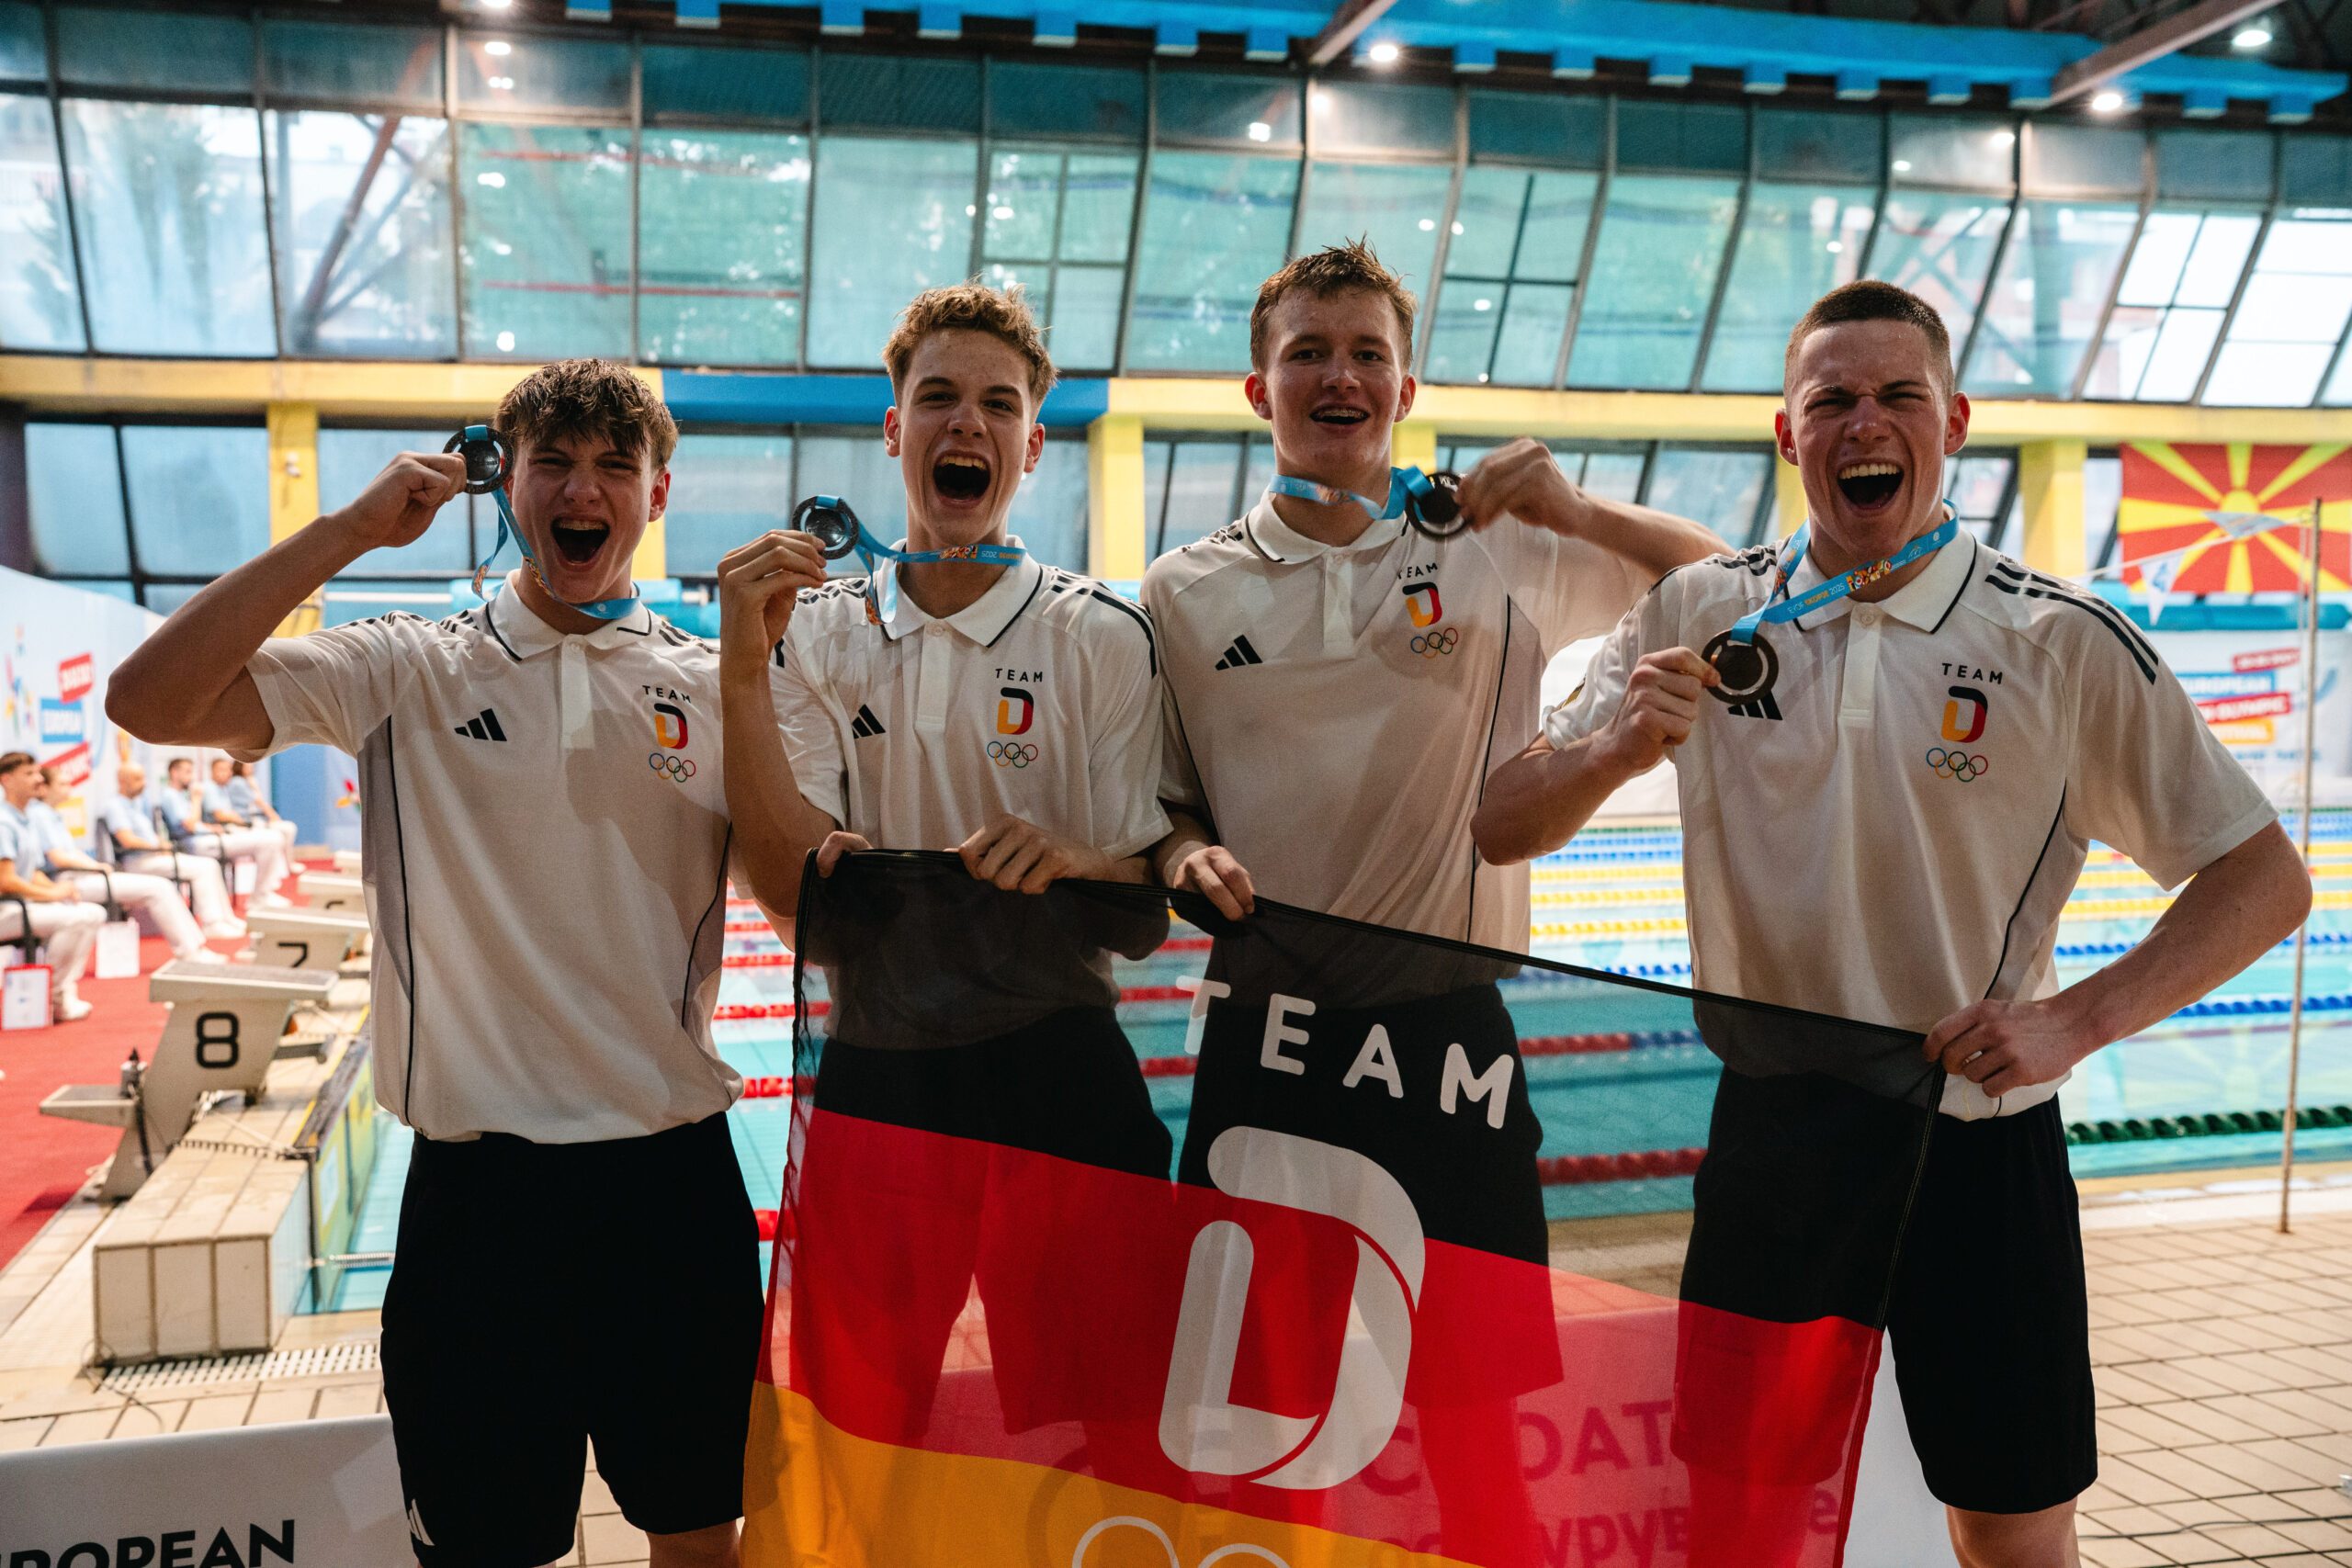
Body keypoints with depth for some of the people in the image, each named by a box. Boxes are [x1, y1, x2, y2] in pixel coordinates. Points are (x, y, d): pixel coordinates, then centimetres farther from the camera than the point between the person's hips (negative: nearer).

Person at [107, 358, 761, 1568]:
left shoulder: (713, 684, 5)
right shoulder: (407, 672, 1)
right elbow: (150, 701, -10)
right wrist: (348, 530, -10)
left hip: (677, 1176, 2)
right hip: (478, 1182, -1)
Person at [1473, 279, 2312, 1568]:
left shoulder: (2066, 642, -7)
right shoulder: (1697, 617, -1)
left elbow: (2264, 879, -2)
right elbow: (1501, 828, -1)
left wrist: (2081, 1016, -16)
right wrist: (1613, 751, -21)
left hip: (1980, 1140, -1)